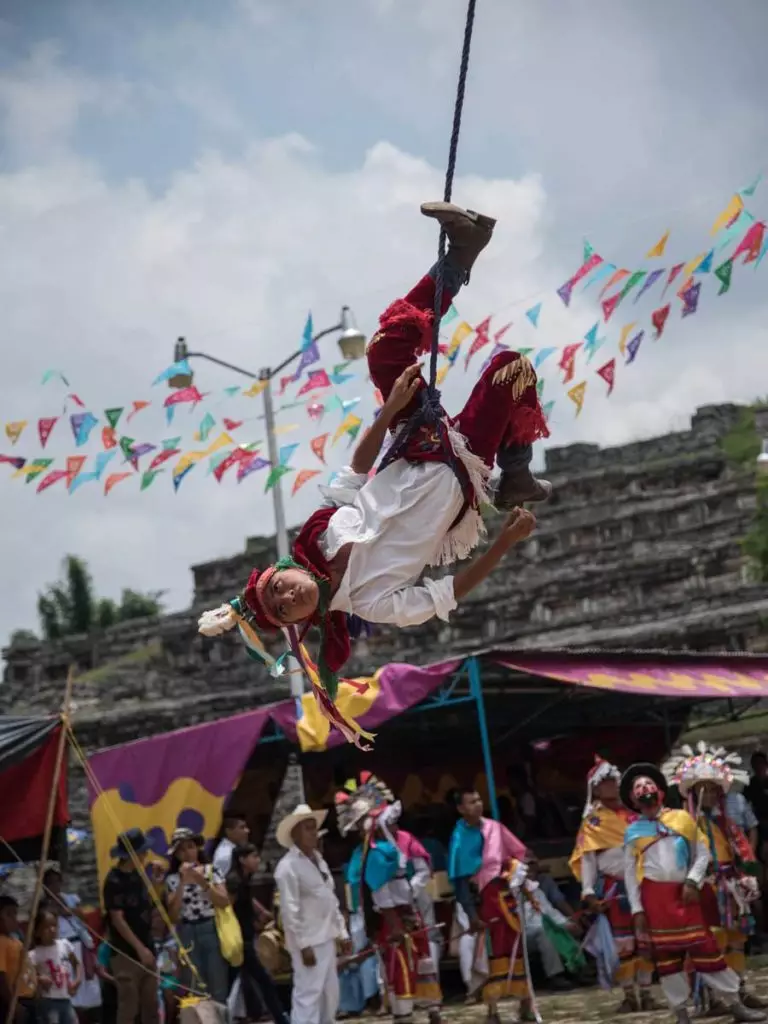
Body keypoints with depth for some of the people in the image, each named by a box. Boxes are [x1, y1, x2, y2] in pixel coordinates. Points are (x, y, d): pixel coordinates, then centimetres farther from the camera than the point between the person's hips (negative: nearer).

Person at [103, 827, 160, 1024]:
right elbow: (117, 920, -17)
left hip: (145, 950, 8)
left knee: (151, 1005, 11)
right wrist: (140, 948, -19)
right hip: (126, 953, -8)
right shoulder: (114, 881, -15)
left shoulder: (138, 874, 9)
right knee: (128, 1008, -7)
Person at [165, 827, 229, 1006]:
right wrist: (183, 883, -11)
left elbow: (225, 902, -6)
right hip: (187, 935, 0)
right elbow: (174, 916, -5)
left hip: (212, 931, 0)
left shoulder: (211, 871, 4)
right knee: (194, 989, 2)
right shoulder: (173, 879, 4)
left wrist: (202, 882, -15)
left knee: (218, 986, 2)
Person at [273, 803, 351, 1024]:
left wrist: (342, 933, 16)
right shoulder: (288, 866, -14)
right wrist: (303, 944, -20)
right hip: (309, 942, -9)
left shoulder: (318, 860, 14)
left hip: (326, 938, 9)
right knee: (308, 994, -11)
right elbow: (290, 910, -18)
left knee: (330, 994, 14)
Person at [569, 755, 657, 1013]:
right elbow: (588, 858, -2)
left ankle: (645, 992, 13)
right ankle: (629, 995, 8)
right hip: (615, 887, -3)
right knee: (622, 942, -1)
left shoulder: (631, 813, 10)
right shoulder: (593, 821, 2)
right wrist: (588, 892, -12)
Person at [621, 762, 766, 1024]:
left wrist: (693, 882, -8)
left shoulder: (683, 818, 7)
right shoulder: (633, 832, 7)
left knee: (706, 948, 0)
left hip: (684, 893, 0)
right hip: (654, 896, 0)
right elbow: (630, 873, 6)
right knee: (665, 955, 2)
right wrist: (637, 909, 0)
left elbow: (702, 853, 7)